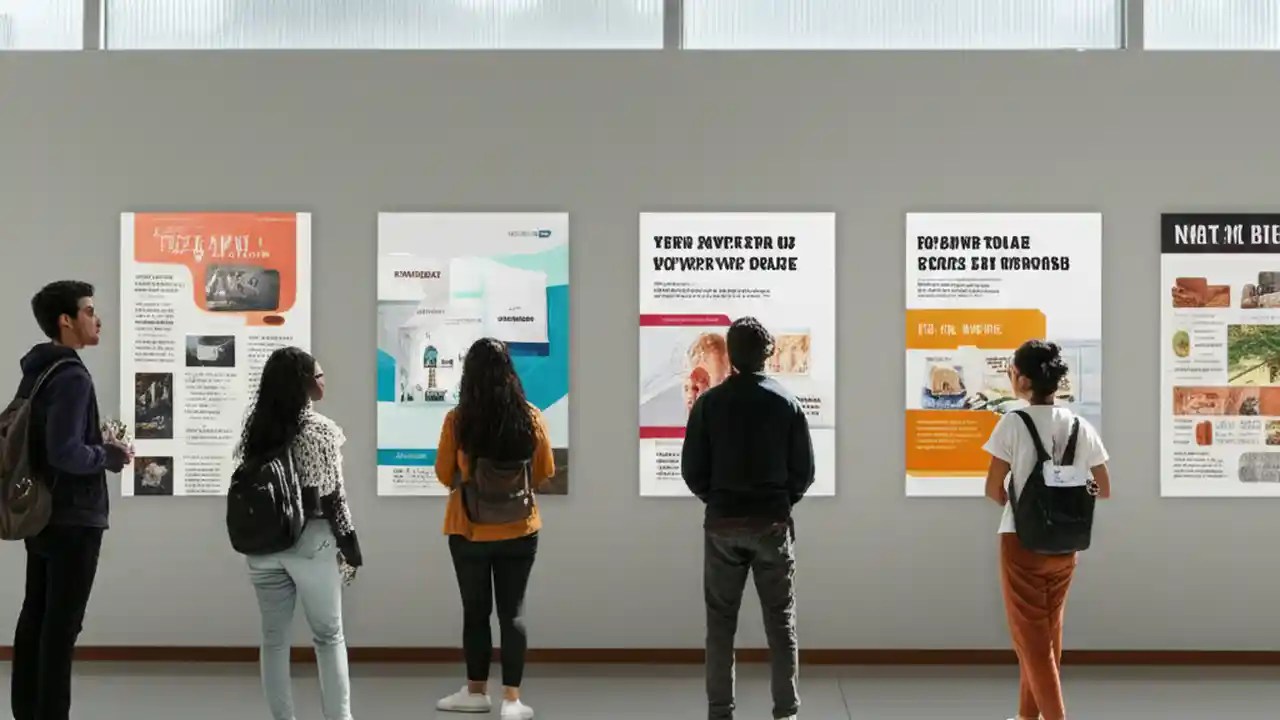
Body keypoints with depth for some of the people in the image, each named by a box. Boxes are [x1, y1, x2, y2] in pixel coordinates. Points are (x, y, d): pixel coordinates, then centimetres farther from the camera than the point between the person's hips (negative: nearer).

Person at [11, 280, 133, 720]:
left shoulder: (36, 371, 11)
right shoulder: (71, 377, -18)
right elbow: (65, 453, -26)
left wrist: (97, 445, 11)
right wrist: (109, 456, -9)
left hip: (40, 512, 10)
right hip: (72, 517, -9)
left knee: (35, 617, 14)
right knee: (61, 624, -4)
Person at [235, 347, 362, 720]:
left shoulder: (255, 426, 4)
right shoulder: (322, 430, -12)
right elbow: (332, 498, -11)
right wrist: (350, 548, -2)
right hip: (310, 543, -4)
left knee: (274, 639, 10)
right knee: (329, 636, 8)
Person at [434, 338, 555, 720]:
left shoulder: (456, 420, -13)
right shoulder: (531, 418, -8)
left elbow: (445, 476, 0)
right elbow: (544, 474, 4)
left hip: (469, 529, -1)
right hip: (518, 530, 1)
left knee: (476, 611, 13)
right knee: (512, 612, 8)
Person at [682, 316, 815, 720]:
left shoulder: (709, 403, -4)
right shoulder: (787, 403, -3)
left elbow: (692, 470, -3)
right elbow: (804, 470, -2)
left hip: (722, 524, 0)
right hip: (773, 523, 0)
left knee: (720, 623, 8)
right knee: (781, 622, 8)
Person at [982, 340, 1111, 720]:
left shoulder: (1013, 423, -12)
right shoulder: (1081, 427, 1)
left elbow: (993, 490, -9)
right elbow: (1104, 491, 6)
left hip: (1021, 541, -5)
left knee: (1031, 638, 2)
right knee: (1048, 634, 18)